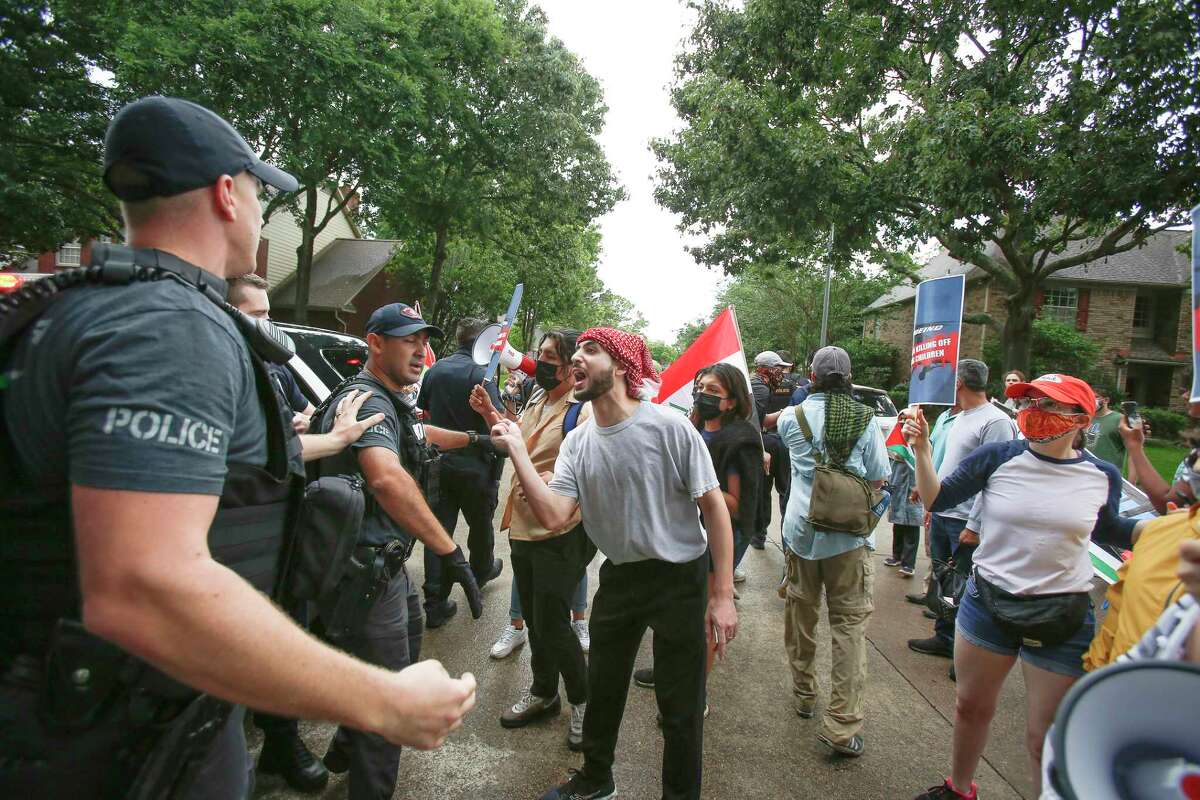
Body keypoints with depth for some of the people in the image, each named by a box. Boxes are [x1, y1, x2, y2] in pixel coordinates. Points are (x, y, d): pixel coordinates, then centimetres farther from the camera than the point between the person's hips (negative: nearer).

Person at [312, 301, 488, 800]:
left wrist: (471, 439, 45)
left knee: (405, 655, 30)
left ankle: (346, 750, 51)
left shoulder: (392, 404, 12)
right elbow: (387, 478, -41)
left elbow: (420, 435, 35)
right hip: (366, 569, -11)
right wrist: (450, 552, -41)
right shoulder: (367, 400, -22)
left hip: (387, 563, 11)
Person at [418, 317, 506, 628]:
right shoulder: (481, 375, -17)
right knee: (480, 525, 20)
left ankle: (435, 603, 7)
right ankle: (481, 571, 44)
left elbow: (422, 410, 15)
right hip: (473, 466, -4)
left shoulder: (436, 370, 2)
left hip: (439, 463, 5)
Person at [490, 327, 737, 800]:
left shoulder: (669, 427, -18)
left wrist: (722, 595, -16)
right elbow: (553, 516, -14)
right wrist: (517, 451, -19)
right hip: (618, 578, 5)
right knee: (602, 688, 23)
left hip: (679, 578, -5)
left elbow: (714, 508, -14)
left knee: (680, 706, 8)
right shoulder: (577, 443, -3)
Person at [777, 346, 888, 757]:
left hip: (801, 529, 2)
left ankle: (804, 694, 33)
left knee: (800, 613, 18)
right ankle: (842, 725, 2)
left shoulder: (792, 417, -3)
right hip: (849, 533, -1)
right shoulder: (865, 420, -5)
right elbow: (878, 479, 0)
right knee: (849, 624, 4)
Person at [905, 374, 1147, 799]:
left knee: (1045, 739, 9)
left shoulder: (1102, 476, -4)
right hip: (988, 602, 1)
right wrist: (921, 449, -20)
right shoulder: (998, 458, -10)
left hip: (1063, 617, -1)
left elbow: (1108, 530, 14)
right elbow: (936, 500, -7)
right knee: (971, 707, 20)